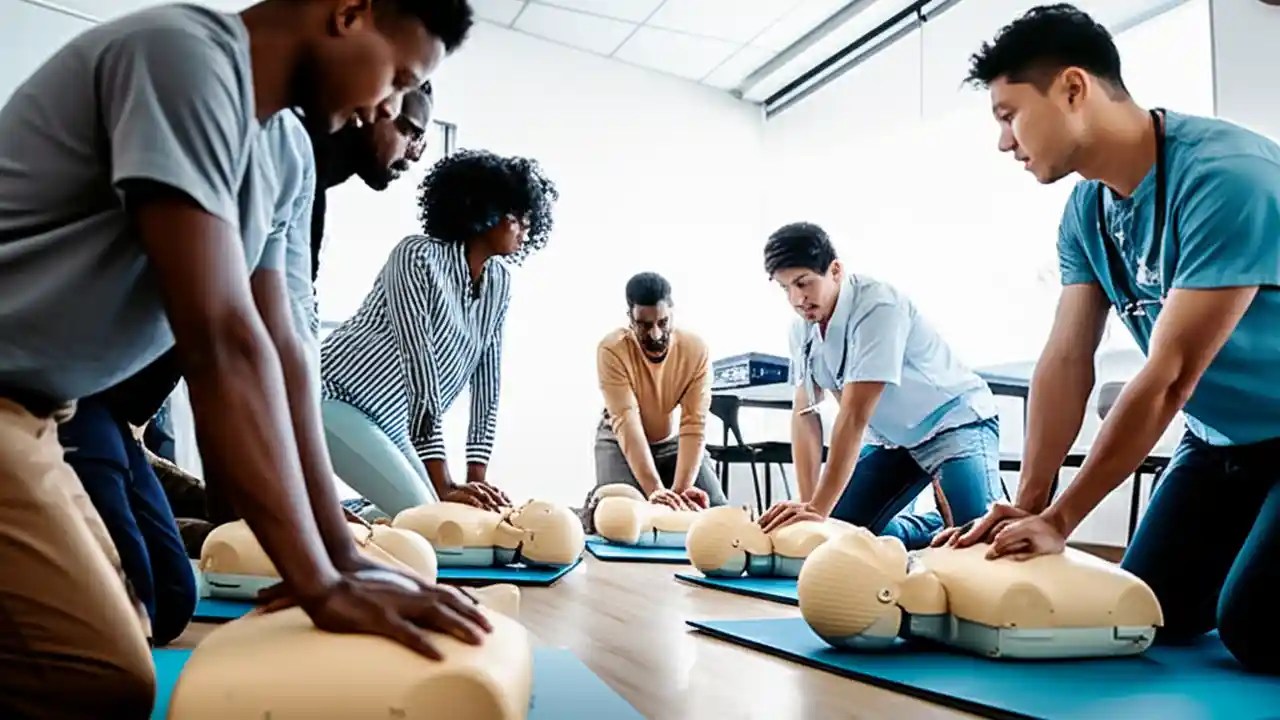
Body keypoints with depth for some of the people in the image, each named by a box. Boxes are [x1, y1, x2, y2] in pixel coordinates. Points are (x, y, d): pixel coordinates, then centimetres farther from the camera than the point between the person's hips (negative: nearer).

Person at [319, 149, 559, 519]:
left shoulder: (500, 284, 2)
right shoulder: (418, 256, -20)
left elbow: (487, 383, 1)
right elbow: (419, 371, -27)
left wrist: (477, 476, -7)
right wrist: (443, 486, -29)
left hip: (393, 424, 8)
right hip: (336, 398, -8)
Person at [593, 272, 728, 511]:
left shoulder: (697, 349, -23)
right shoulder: (611, 350, -29)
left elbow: (694, 424, -28)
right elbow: (626, 422, -35)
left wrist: (681, 488, -41)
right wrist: (653, 489, -45)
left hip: (674, 441, 2)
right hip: (621, 441, -2)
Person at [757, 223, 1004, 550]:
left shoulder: (877, 305, -29)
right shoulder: (802, 326, -8)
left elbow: (855, 415, -34)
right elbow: (805, 414, -6)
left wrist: (818, 508, -36)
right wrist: (807, 505, -15)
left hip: (956, 423, -6)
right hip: (893, 438, 7)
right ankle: (933, 528, 17)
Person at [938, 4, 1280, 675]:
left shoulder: (1225, 175, -28)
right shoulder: (1085, 212, -4)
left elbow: (1169, 378, -29)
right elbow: (1066, 362, -5)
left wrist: (1059, 520, -24)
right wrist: (1026, 505, -11)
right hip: (1221, 439, 7)